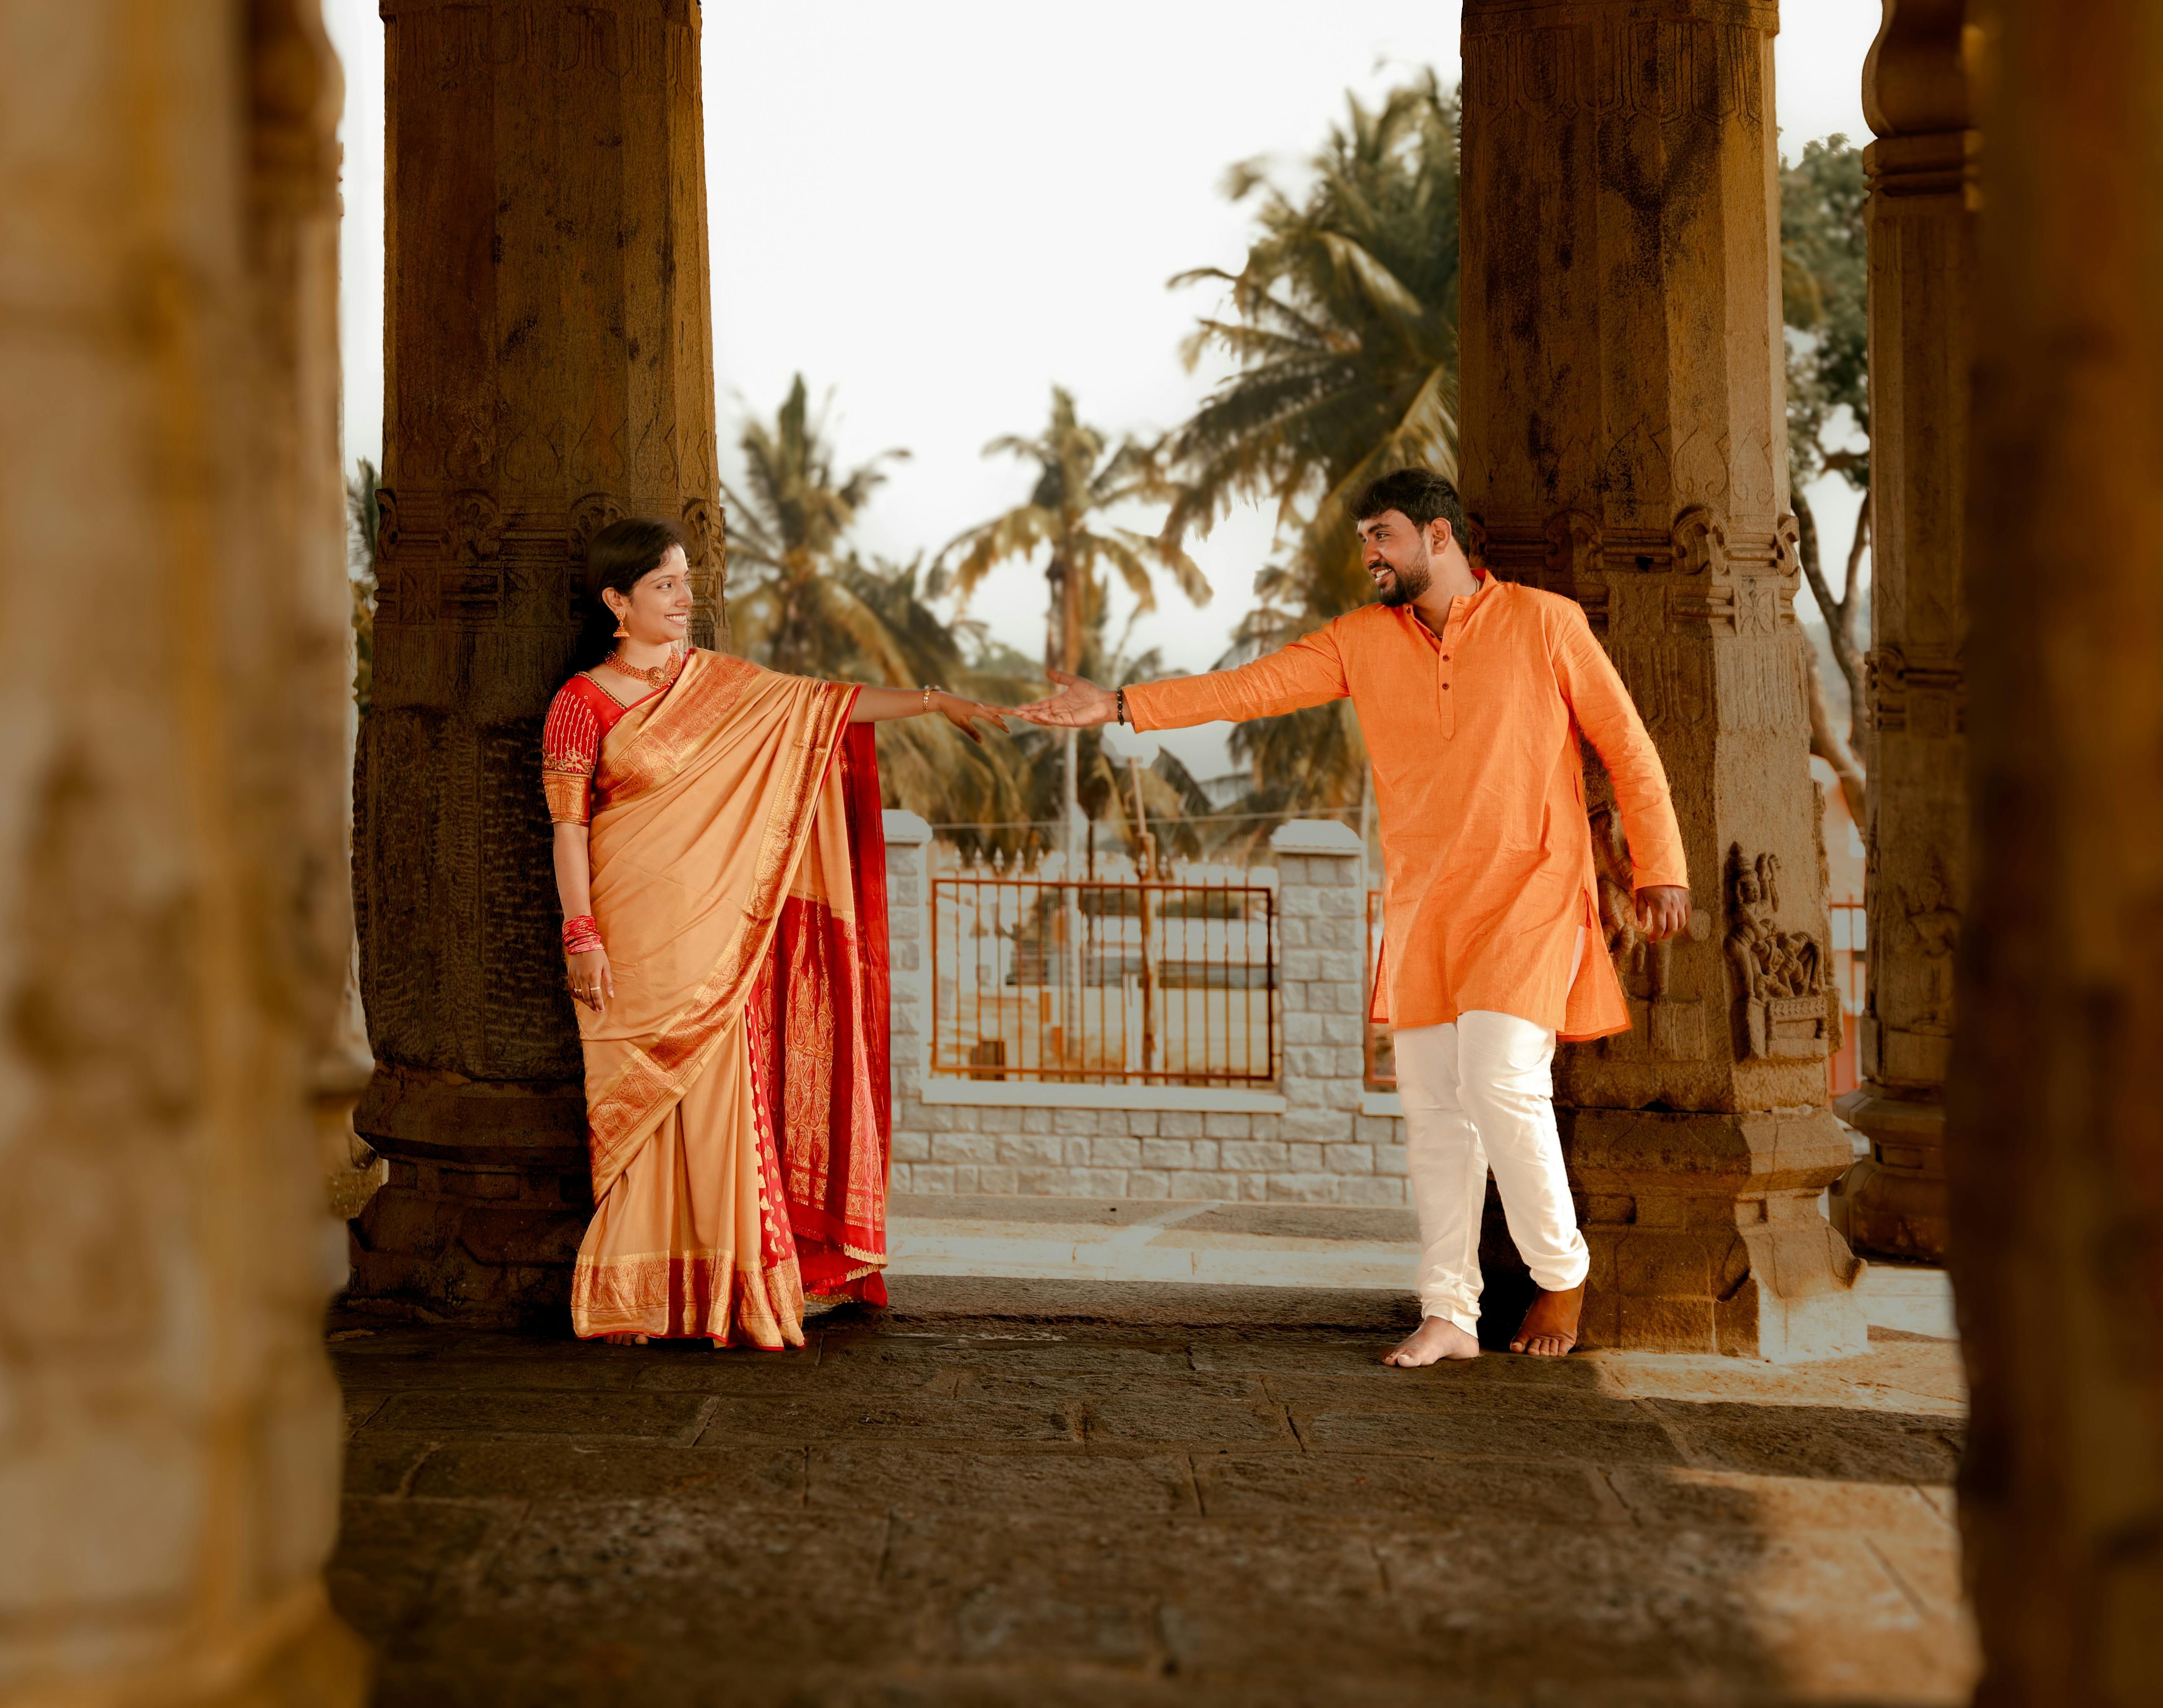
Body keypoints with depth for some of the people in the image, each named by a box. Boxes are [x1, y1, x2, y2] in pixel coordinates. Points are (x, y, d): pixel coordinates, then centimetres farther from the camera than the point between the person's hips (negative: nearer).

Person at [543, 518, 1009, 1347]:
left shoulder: (715, 682, 12)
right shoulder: (583, 704, -2)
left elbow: (823, 703, 10)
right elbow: (568, 826, -5)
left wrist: (933, 701, 2)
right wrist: (582, 936, -12)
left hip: (718, 928, 4)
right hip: (635, 929, -4)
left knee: (718, 1094, 2)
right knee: (641, 1103, -4)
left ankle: (724, 1292, 8)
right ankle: (630, 1299, 3)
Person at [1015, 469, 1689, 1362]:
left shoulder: (1543, 623, -4)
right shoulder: (1363, 640, 6)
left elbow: (1626, 744, 1)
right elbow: (1256, 685, 0)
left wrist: (1659, 869, 1)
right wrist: (1121, 706, -8)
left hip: (1528, 894, -4)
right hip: (1422, 908, 5)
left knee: (1499, 1082, -17)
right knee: (1434, 1105, 3)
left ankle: (1561, 1272, 5)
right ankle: (1449, 1314, 10)